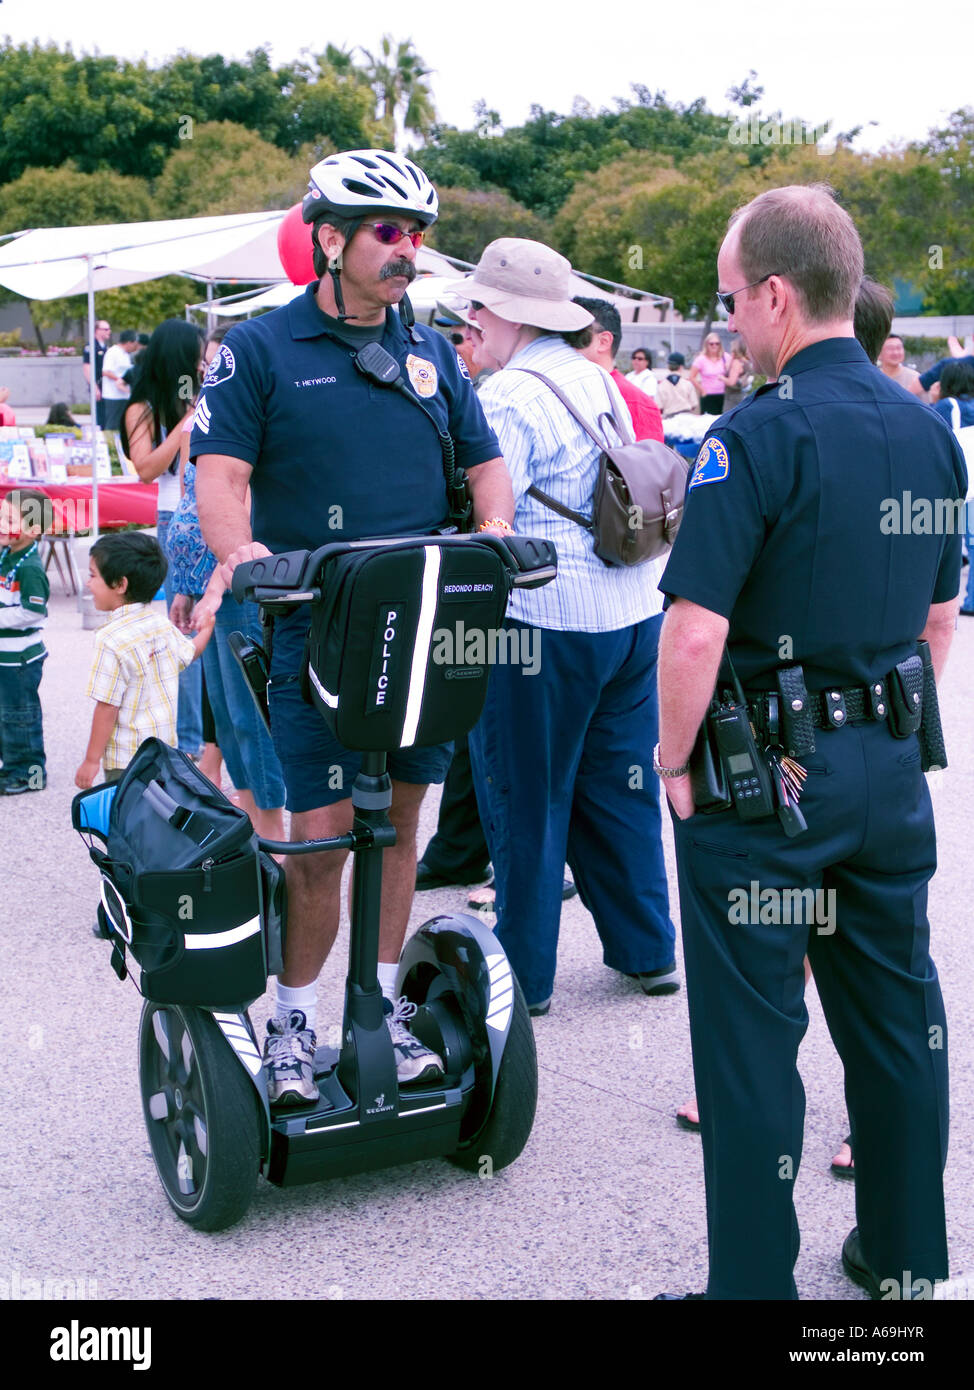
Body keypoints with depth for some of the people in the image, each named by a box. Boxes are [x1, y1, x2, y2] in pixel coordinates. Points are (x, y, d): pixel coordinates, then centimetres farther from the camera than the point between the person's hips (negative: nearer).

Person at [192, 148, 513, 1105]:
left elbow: (485, 464, 14)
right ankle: (293, 1017, 12)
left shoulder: (430, 352, 13)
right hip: (313, 628, -4)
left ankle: (383, 1002, 25)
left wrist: (493, 535, -7)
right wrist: (239, 552, -28)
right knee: (319, 836, -5)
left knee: (399, 822, 11)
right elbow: (221, 471, -8)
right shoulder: (259, 349, -1)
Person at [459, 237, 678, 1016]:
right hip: (634, 610, 8)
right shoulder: (600, 381, 11)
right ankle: (646, 950, 27)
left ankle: (524, 975, 14)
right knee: (619, 784, 17)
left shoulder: (508, 397, -14)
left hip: (545, 623, -8)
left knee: (527, 800, 4)